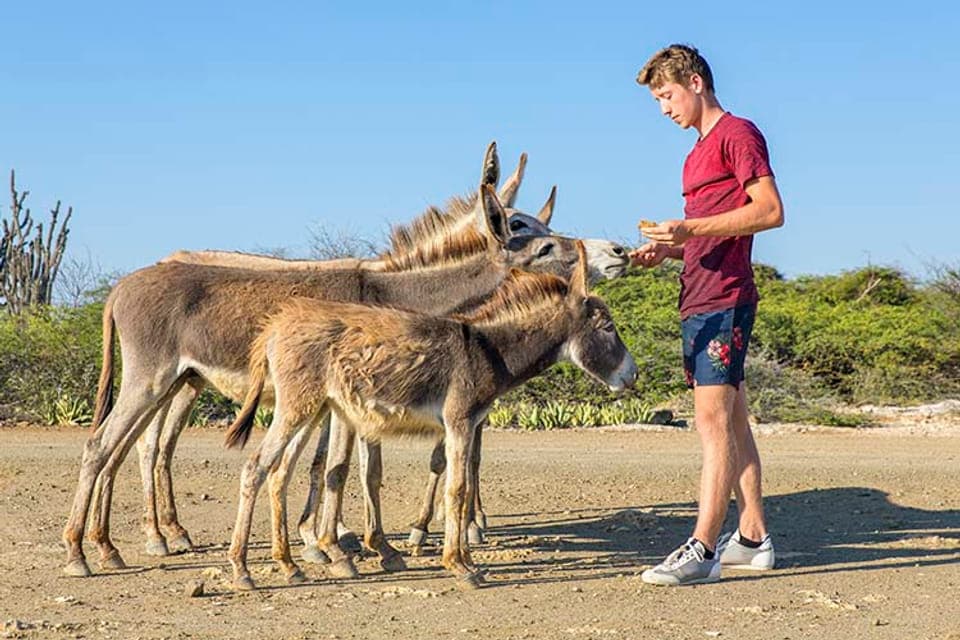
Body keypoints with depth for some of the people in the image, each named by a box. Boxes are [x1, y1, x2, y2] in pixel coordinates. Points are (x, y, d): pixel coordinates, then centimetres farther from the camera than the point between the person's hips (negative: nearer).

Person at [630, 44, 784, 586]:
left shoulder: (738, 134, -4)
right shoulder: (699, 153, 25)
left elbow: (771, 211, -15)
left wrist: (689, 227, -20)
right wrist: (666, 250, 9)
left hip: (724, 300, -10)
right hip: (700, 302, 10)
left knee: (712, 417, -15)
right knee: (732, 421, 11)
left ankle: (703, 549, -19)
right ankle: (754, 539, 16)